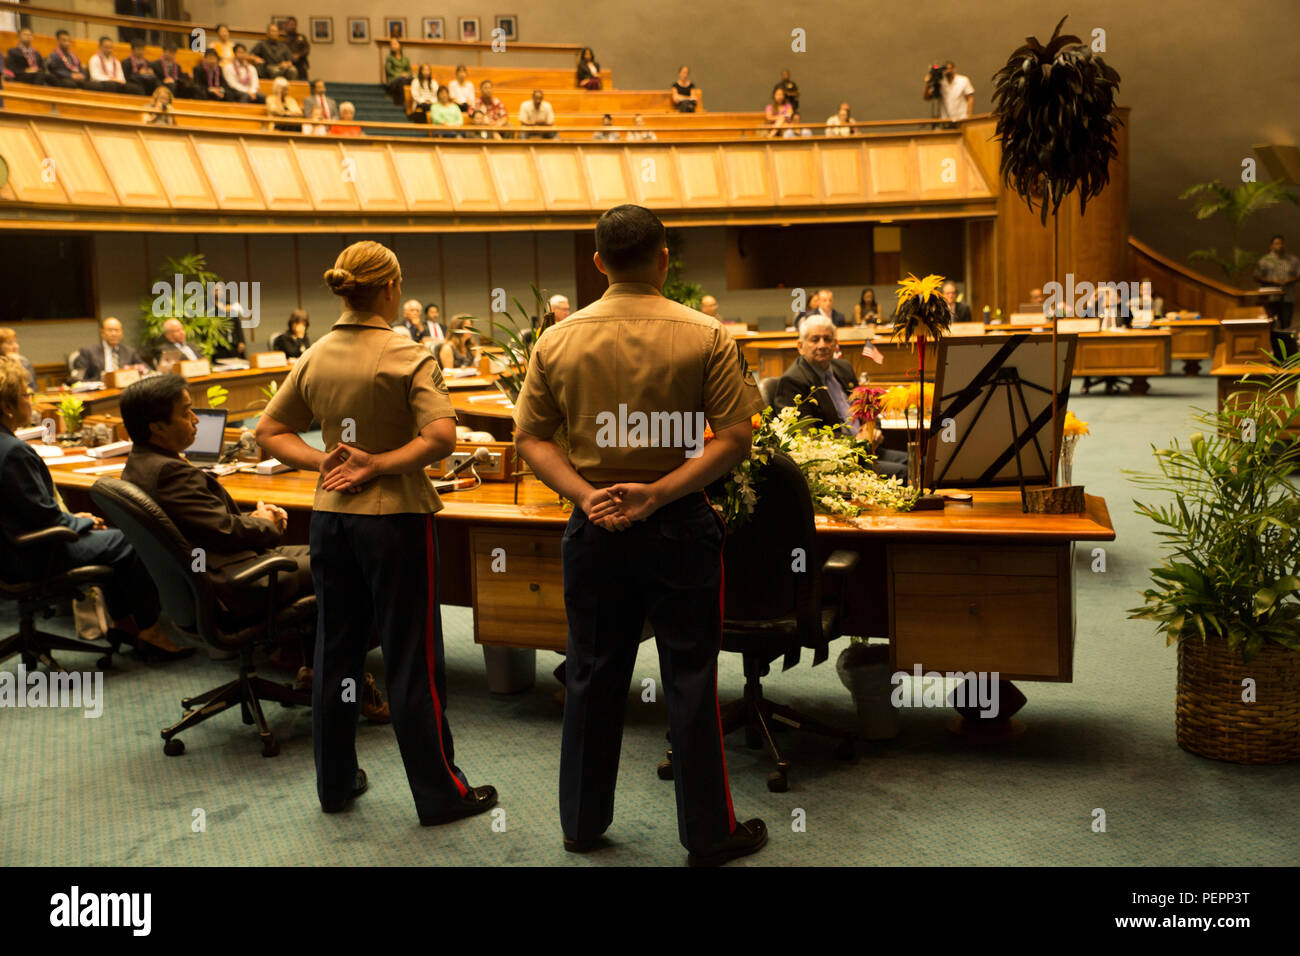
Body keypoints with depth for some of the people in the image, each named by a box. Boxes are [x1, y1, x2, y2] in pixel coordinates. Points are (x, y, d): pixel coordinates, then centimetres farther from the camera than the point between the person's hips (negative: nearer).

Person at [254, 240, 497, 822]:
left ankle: (335, 783, 28)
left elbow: (269, 432, 7)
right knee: (412, 659, 3)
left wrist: (321, 462, -4)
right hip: (395, 517, -6)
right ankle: (439, 794, 14)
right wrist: (378, 464, -17)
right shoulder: (408, 357, -14)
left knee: (335, 651, 16)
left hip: (330, 515, 6)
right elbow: (441, 438, -26)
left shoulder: (314, 359, 3)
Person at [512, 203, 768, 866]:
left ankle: (582, 824, 29)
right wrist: (657, 493, -16)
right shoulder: (705, 337, -8)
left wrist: (586, 494, -9)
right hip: (680, 527, -2)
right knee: (691, 681, 8)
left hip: (594, 529, 3)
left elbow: (530, 438, -1)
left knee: (592, 678, 15)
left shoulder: (557, 340, -1)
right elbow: (735, 440, -13)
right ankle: (708, 834, 19)